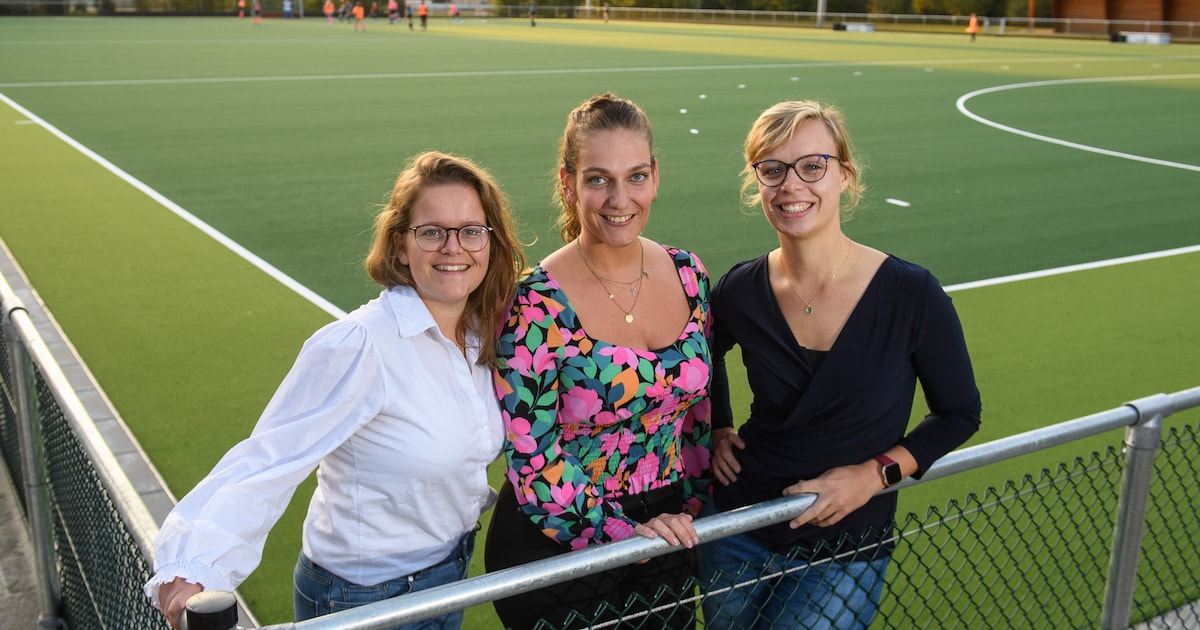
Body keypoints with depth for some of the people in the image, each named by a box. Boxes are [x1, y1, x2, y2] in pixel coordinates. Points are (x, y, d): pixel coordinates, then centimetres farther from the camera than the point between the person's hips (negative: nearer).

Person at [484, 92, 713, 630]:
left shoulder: (689, 276, -3)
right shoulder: (536, 305, -20)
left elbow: (699, 409, 8)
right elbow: (530, 458, -18)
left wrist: (694, 506, 7)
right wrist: (618, 534, -19)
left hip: (664, 538, 5)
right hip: (558, 544, -5)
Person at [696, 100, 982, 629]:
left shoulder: (911, 295, -17)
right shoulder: (740, 291, -9)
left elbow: (960, 414, -4)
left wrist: (875, 472, -15)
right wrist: (718, 430, 3)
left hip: (844, 553, -2)